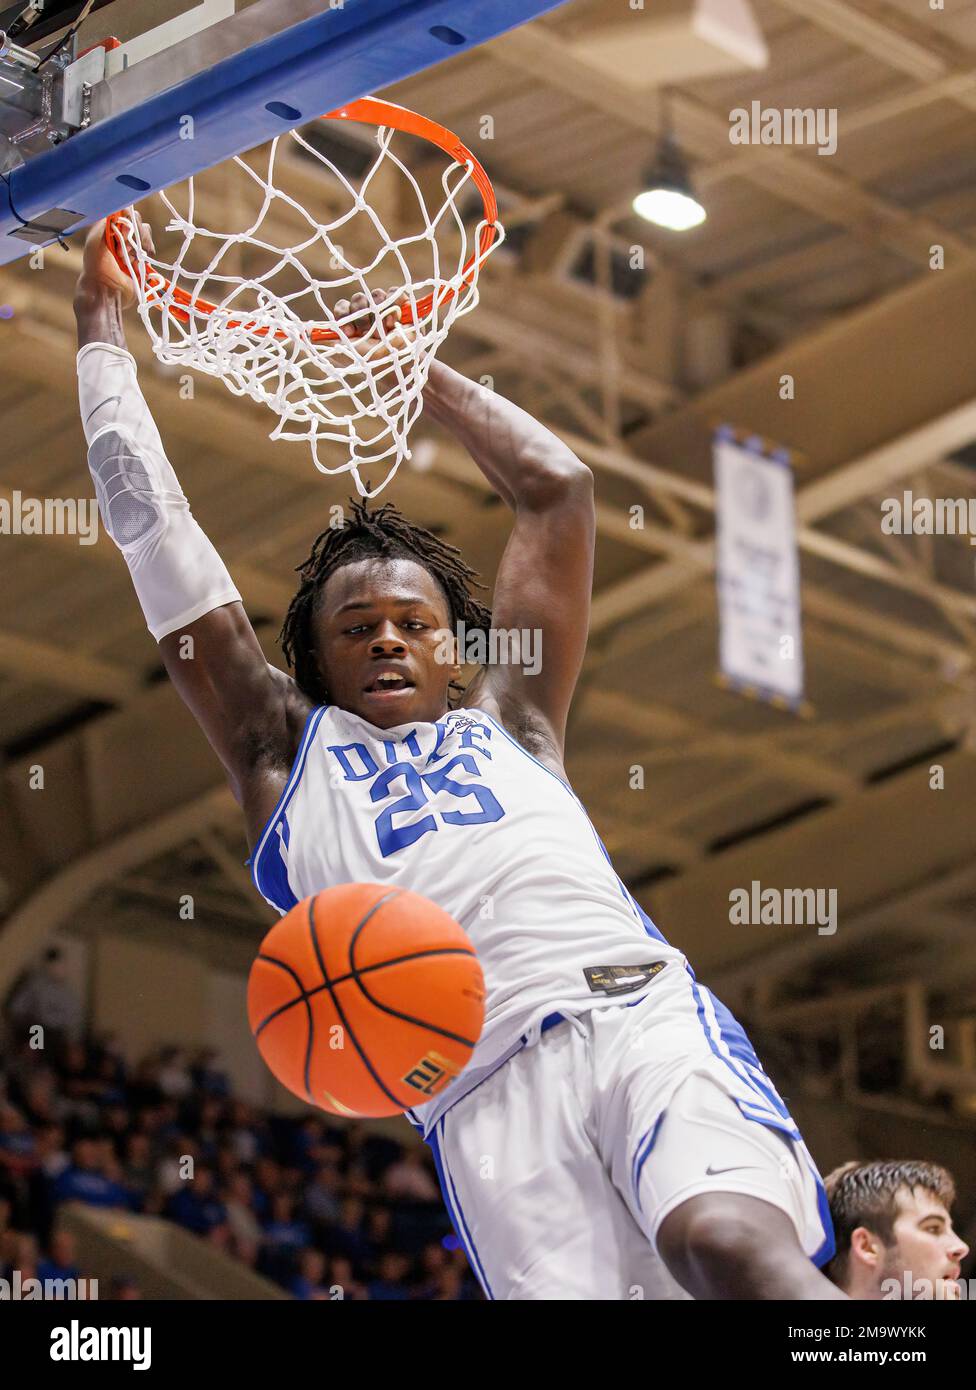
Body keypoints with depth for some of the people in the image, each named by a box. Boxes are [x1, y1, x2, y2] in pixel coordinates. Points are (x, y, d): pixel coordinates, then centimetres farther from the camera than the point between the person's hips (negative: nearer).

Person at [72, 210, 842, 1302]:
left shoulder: (505, 722, 30)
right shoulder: (283, 755, 27)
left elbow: (557, 487, 35)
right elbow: (147, 518, 29)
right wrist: (103, 326, 36)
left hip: (643, 1014, 1)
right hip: (485, 1089, -1)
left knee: (730, 1241, -28)